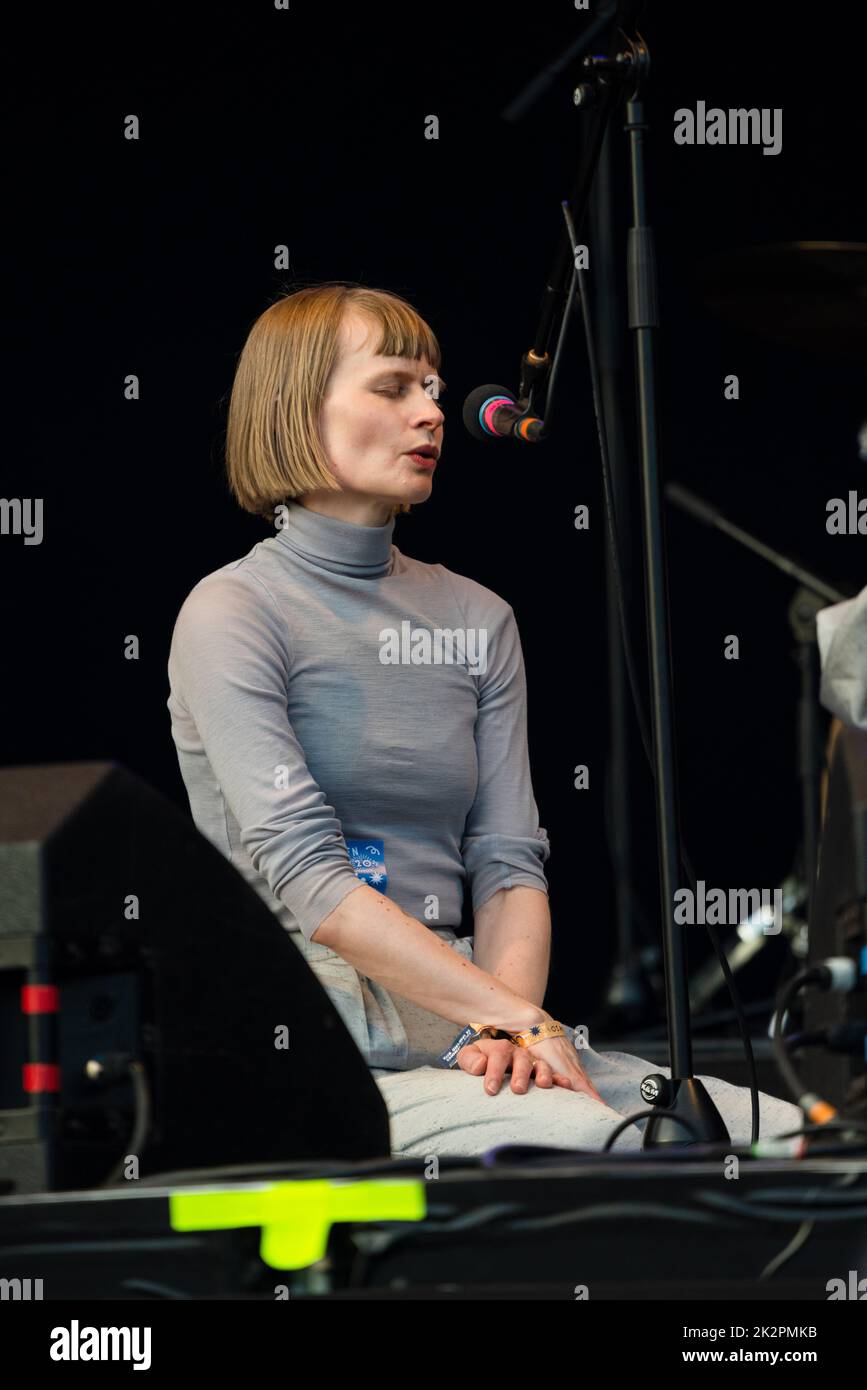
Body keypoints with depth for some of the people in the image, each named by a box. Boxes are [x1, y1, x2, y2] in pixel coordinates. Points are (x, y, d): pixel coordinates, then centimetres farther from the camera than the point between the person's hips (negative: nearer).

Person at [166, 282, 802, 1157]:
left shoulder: (478, 620, 18)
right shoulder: (230, 615, -2)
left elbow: (509, 863, 10)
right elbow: (310, 886, -13)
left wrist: (516, 1031, -11)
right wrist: (516, 1016, -17)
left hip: (460, 1023, 6)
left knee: (783, 1134, -16)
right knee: (590, 1139, -33)